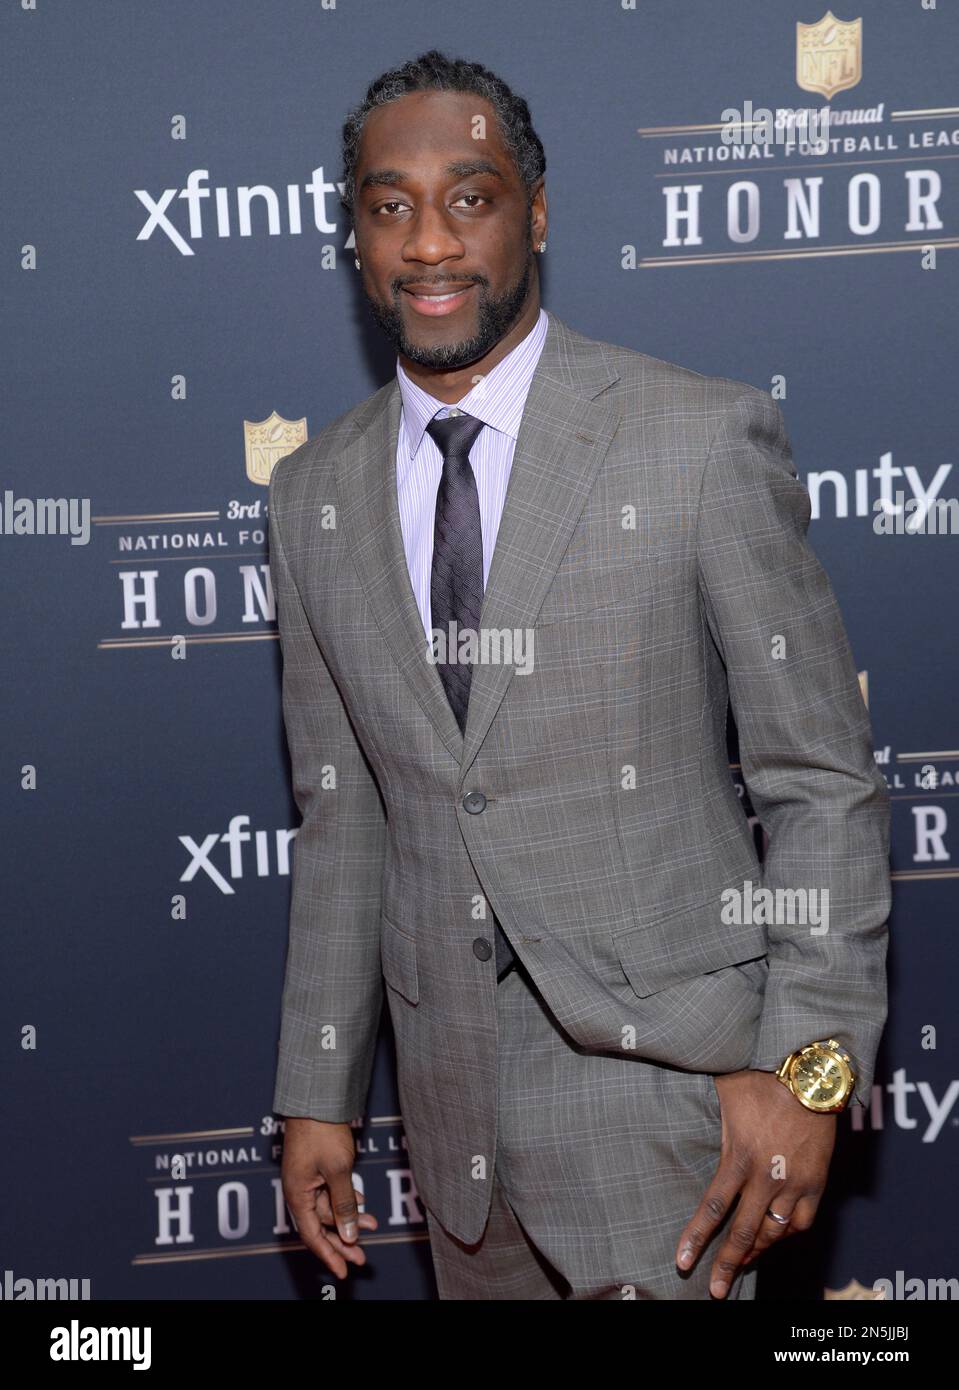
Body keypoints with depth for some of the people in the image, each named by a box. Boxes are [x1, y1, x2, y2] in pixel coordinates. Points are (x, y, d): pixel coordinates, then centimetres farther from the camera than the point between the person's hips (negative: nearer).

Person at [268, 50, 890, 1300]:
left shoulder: (705, 438, -8)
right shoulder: (316, 493, 6)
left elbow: (822, 784, -7)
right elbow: (340, 818, 11)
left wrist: (805, 1063, -14)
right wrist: (318, 1097, 9)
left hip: (662, 1072, -4)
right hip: (451, 1091, 4)